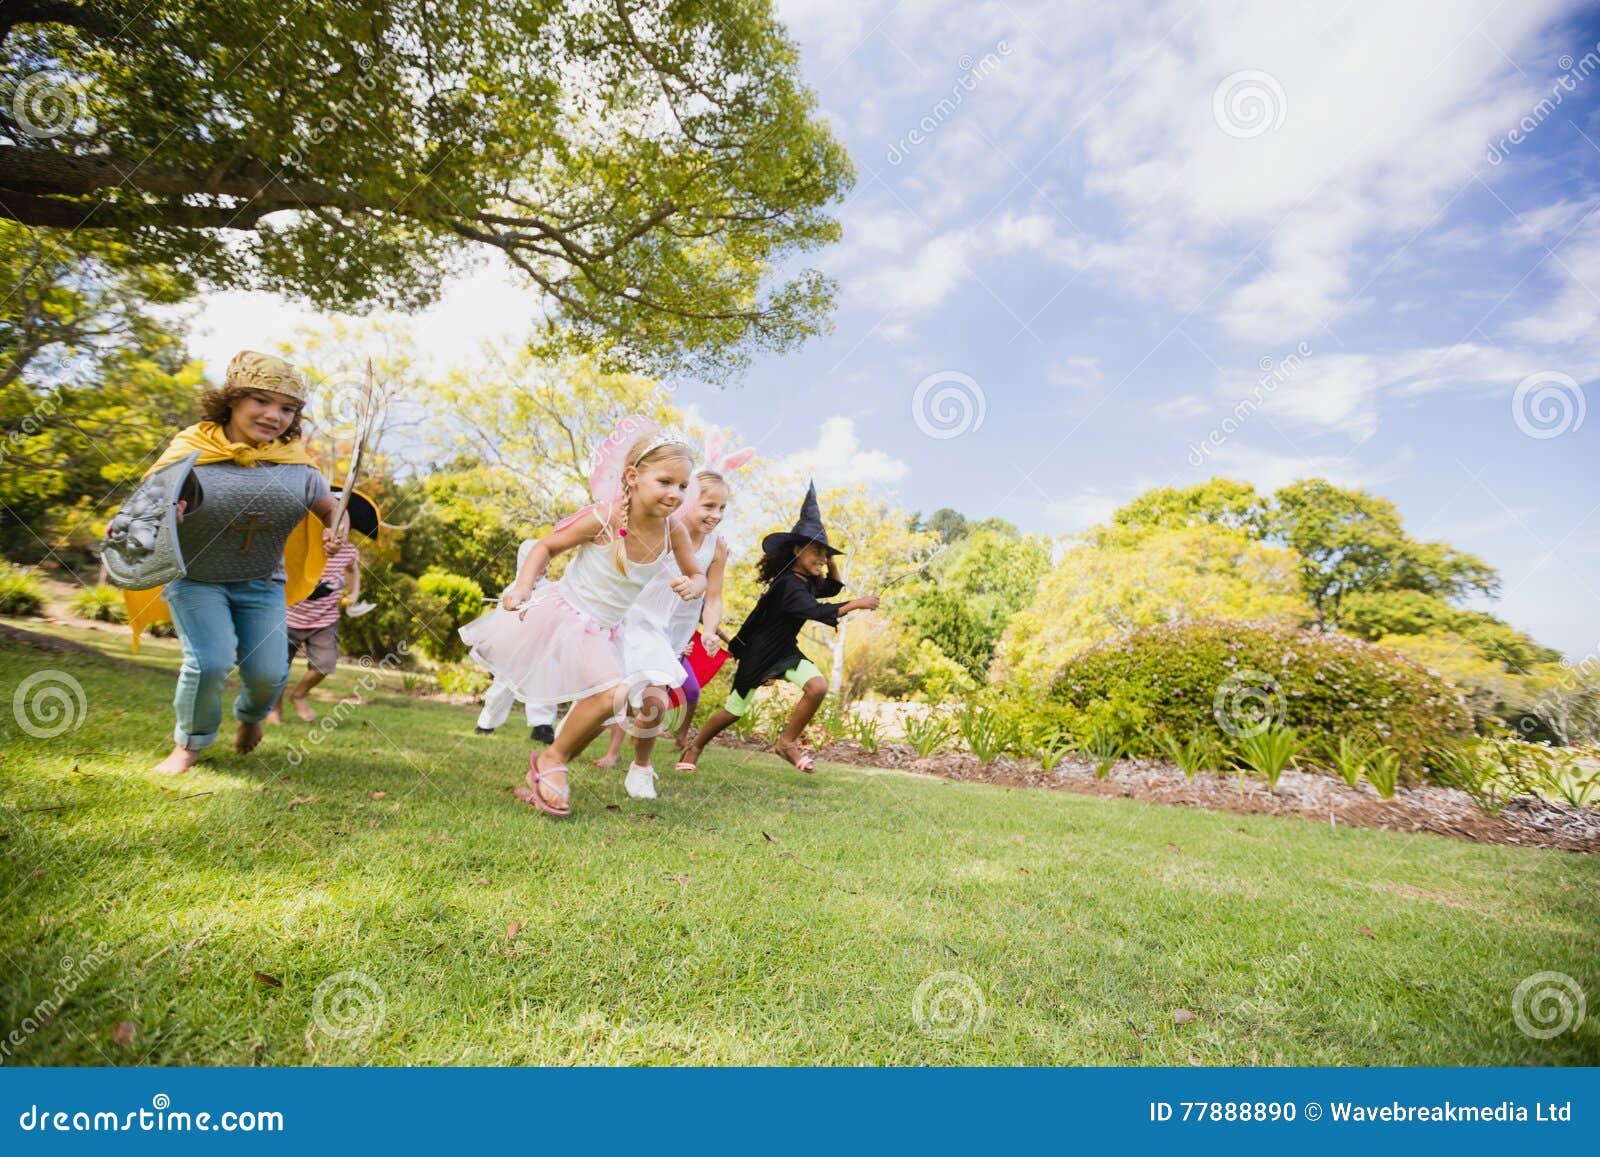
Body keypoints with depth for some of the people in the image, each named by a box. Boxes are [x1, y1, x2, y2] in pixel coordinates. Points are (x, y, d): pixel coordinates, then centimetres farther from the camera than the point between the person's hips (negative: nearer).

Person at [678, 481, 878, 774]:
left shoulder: (806, 581, 1)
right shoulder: (788, 585, -26)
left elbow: (832, 588, 19)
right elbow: (818, 612, -38)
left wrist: (831, 562, 3)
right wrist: (856, 604, -38)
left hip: (785, 650, 7)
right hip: (758, 653, -7)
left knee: (818, 686, -17)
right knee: (734, 709, 6)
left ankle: (787, 742, 0)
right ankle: (694, 748, 30)